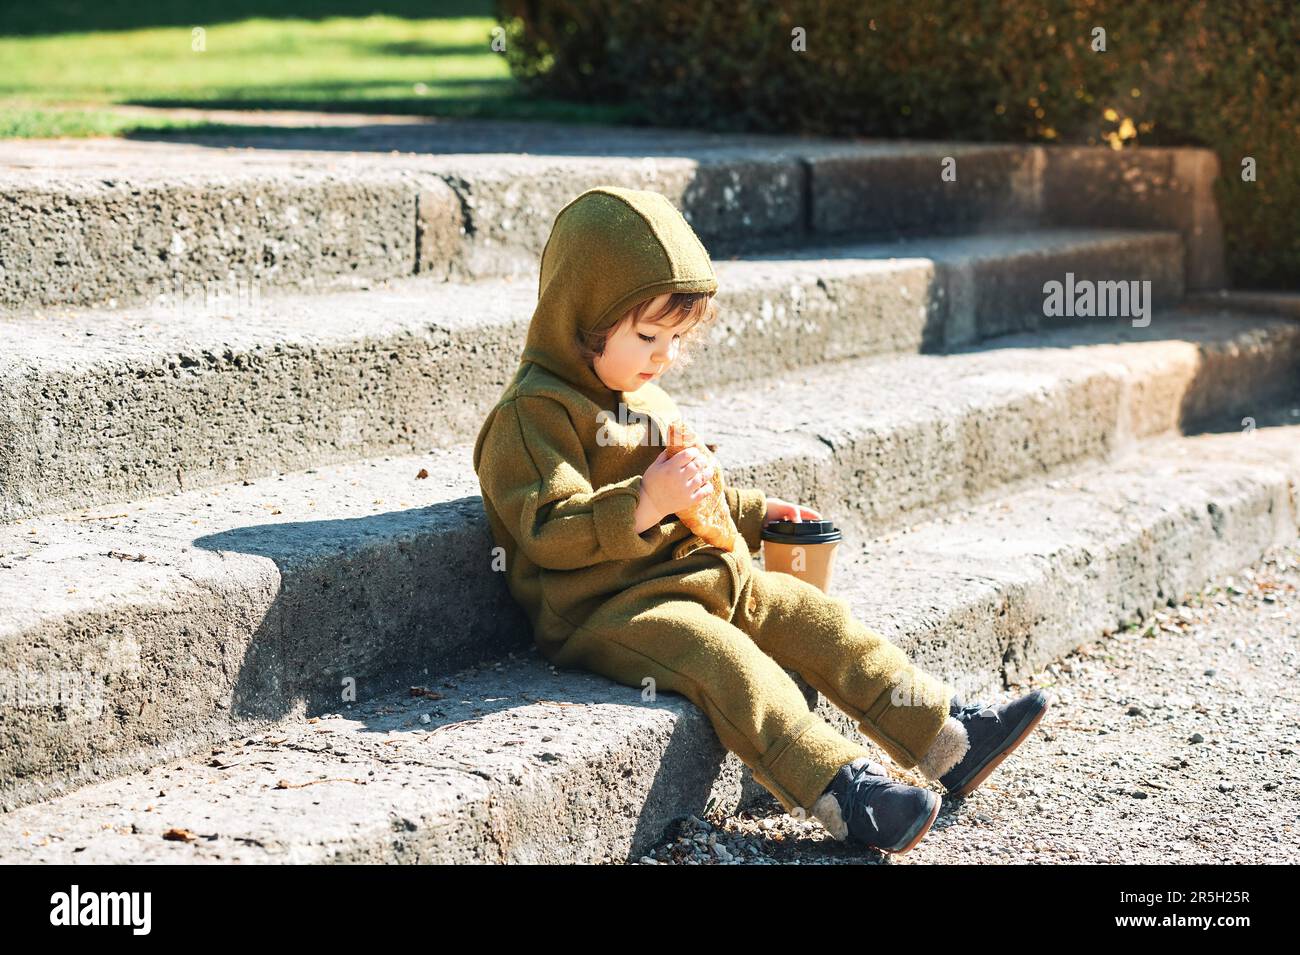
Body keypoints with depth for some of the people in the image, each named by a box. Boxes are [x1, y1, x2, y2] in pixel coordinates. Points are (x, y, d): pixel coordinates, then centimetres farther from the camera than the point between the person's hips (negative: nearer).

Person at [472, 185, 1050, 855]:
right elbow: (549, 531, -24)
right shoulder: (532, 415, -13)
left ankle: (949, 737, 0)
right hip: (604, 611, -9)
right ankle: (846, 792, -41)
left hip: (691, 577, 9)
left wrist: (753, 513, 22)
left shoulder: (646, 399, 19)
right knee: (725, 661, -31)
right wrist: (646, 503, -34)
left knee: (817, 620, -1)